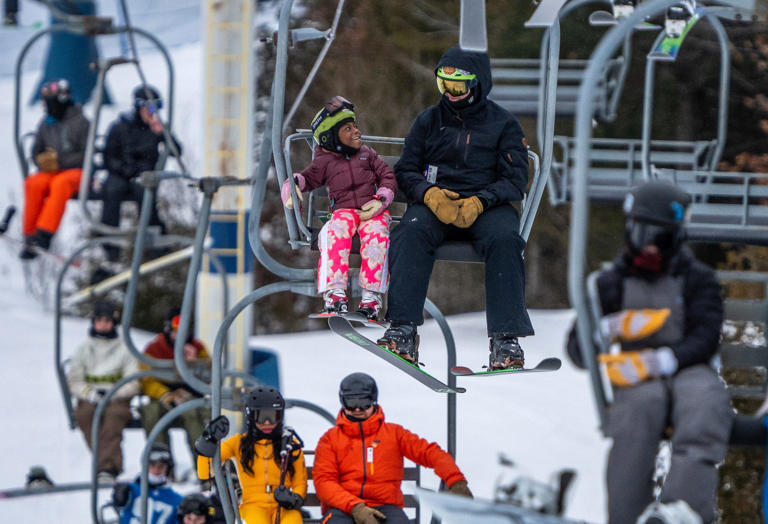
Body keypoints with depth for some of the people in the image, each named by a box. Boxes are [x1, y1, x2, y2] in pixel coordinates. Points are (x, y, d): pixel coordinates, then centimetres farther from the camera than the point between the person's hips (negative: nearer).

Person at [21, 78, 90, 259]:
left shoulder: (80, 123, -3)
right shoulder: (45, 125, 12)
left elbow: (86, 154, -8)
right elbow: (36, 153, 18)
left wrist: (61, 162, -16)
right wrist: (43, 162, -5)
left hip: (77, 171, -4)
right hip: (51, 172, 4)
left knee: (60, 183, -38)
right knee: (33, 183, -29)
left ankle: (44, 235, -44)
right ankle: (30, 238, -27)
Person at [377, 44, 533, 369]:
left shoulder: (502, 124, 8)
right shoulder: (429, 120, 15)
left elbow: (515, 180, 0)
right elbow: (406, 170, 11)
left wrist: (479, 203, -19)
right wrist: (430, 194, -12)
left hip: (487, 205, -1)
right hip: (433, 203, 1)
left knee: (504, 239, -35)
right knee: (412, 233, -33)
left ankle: (506, 339, -38)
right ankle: (403, 330, -41)